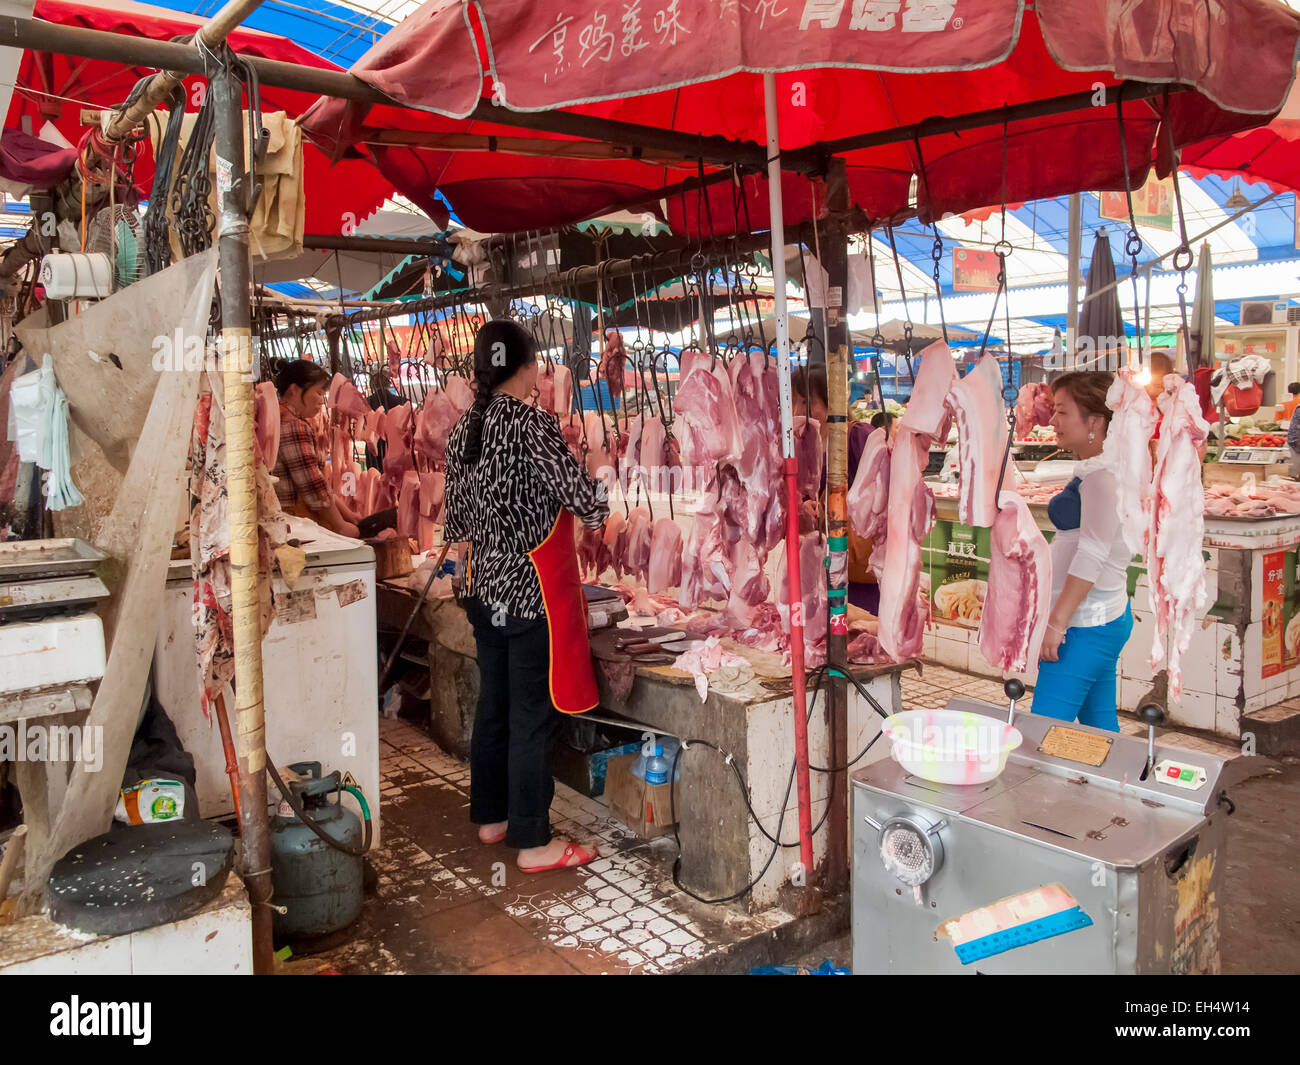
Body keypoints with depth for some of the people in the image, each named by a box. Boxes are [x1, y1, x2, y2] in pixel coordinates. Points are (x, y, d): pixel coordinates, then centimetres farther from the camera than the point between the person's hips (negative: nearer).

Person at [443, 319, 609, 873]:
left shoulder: (464, 428, 6)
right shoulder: (532, 423, -16)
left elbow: (456, 521, 12)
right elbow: (586, 503, -15)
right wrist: (600, 494, 7)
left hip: (486, 590, 8)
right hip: (532, 592, -8)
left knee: (494, 704, 18)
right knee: (533, 716, 1)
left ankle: (491, 816, 32)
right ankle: (534, 842, 11)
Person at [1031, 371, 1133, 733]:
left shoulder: (1103, 475, -16)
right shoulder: (1095, 469, 14)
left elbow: (1092, 556, -22)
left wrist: (1056, 622, -21)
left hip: (1086, 624, -10)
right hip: (1104, 618, 10)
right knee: (1101, 727, 16)